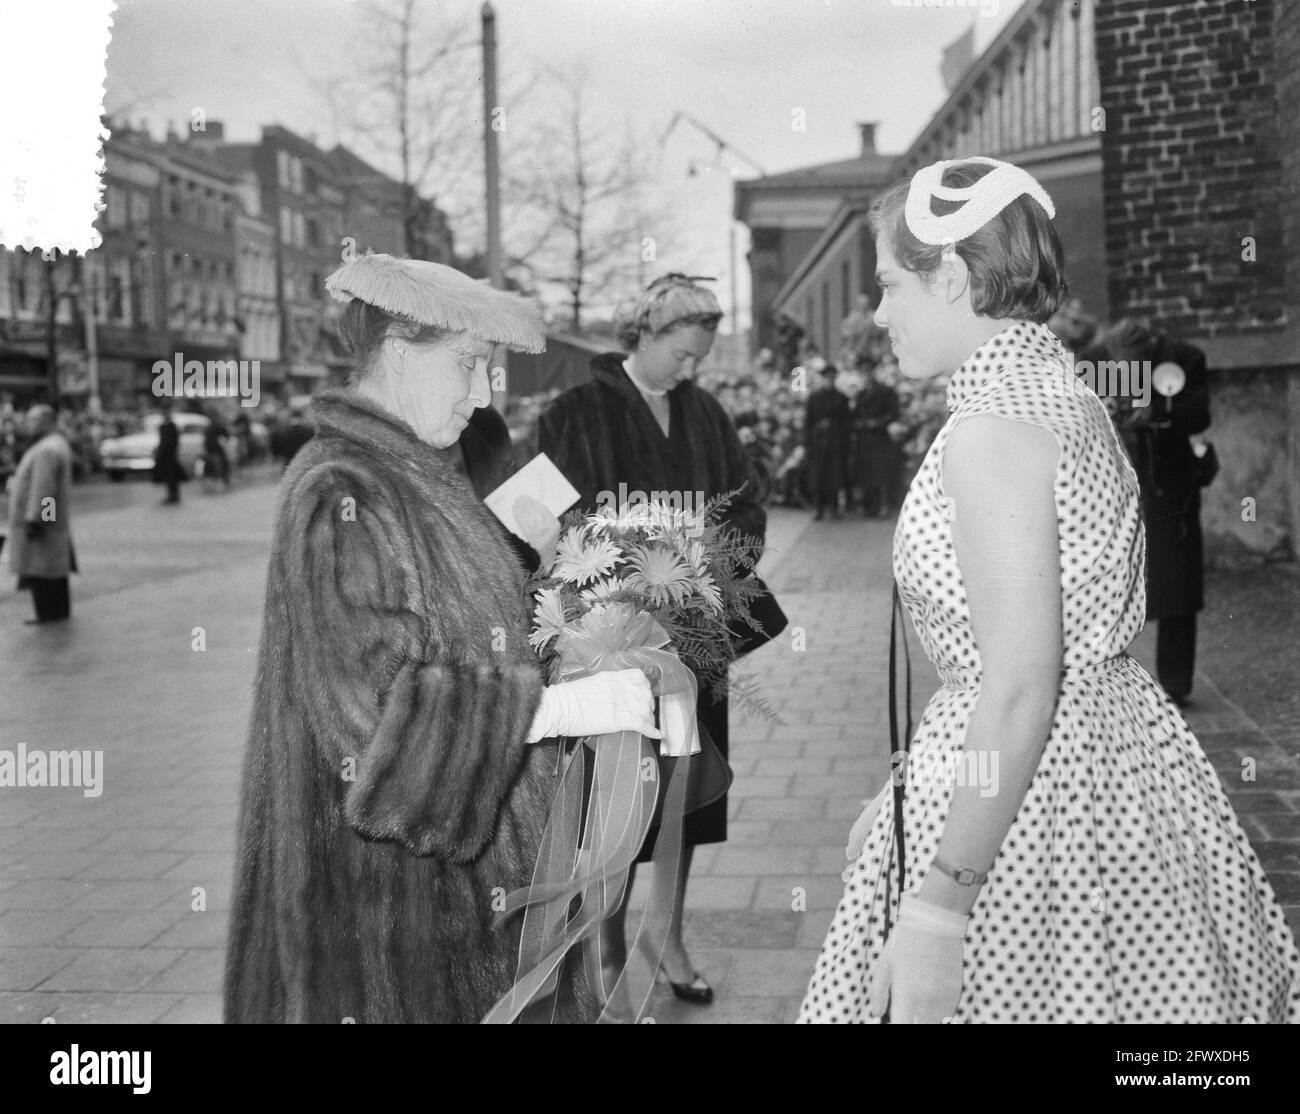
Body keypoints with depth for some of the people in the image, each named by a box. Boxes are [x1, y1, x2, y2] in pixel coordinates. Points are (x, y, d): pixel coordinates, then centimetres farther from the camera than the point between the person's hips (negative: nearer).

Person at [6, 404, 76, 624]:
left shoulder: (46, 451, -20)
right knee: (54, 567, 13)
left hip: (39, 521, -11)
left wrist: (33, 519, -26)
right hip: (54, 520, 11)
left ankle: (49, 613, -2)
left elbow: (42, 489, -26)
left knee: (39, 569, -6)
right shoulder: (57, 443, 14)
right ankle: (59, 611, 19)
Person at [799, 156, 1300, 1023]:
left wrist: (937, 906, -23)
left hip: (1029, 796, -10)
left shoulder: (993, 422, -19)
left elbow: (1019, 689, -25)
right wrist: (911, 789, 19)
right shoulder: (1061, 392, 11)